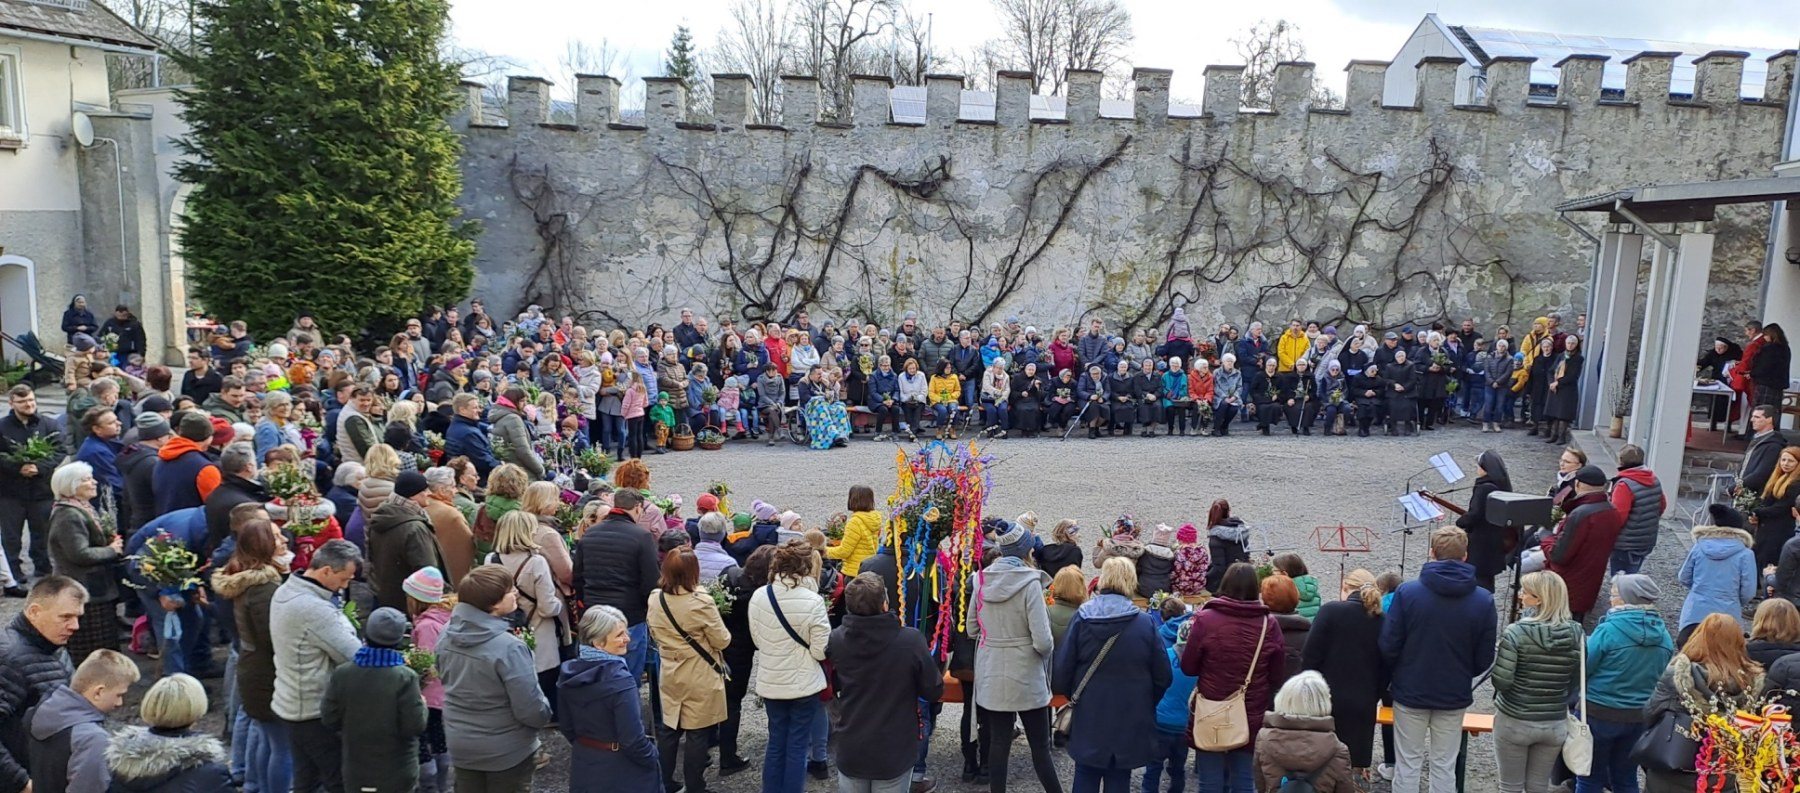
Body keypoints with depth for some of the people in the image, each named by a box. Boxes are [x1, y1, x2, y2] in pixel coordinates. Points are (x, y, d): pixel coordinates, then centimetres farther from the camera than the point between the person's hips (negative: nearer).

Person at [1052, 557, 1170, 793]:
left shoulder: (1082, 618, -8)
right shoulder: (1145, 623, -9)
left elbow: (1062, 670, -7)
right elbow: (1162, 676, -5)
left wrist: (1072, 697, 13)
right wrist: (1146, 704, 13)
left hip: (1089, 718, 0)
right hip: (1130, 721, 0)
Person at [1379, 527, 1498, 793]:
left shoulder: (1407, 592, -16)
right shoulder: (1484, 601, -10)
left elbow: (1388, 647, -13)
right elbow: (1484, 659, -3)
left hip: (1410, 693, -1)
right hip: (1454, 696, 1)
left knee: (1408, 765, 11)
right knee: (1445, 766, 14)